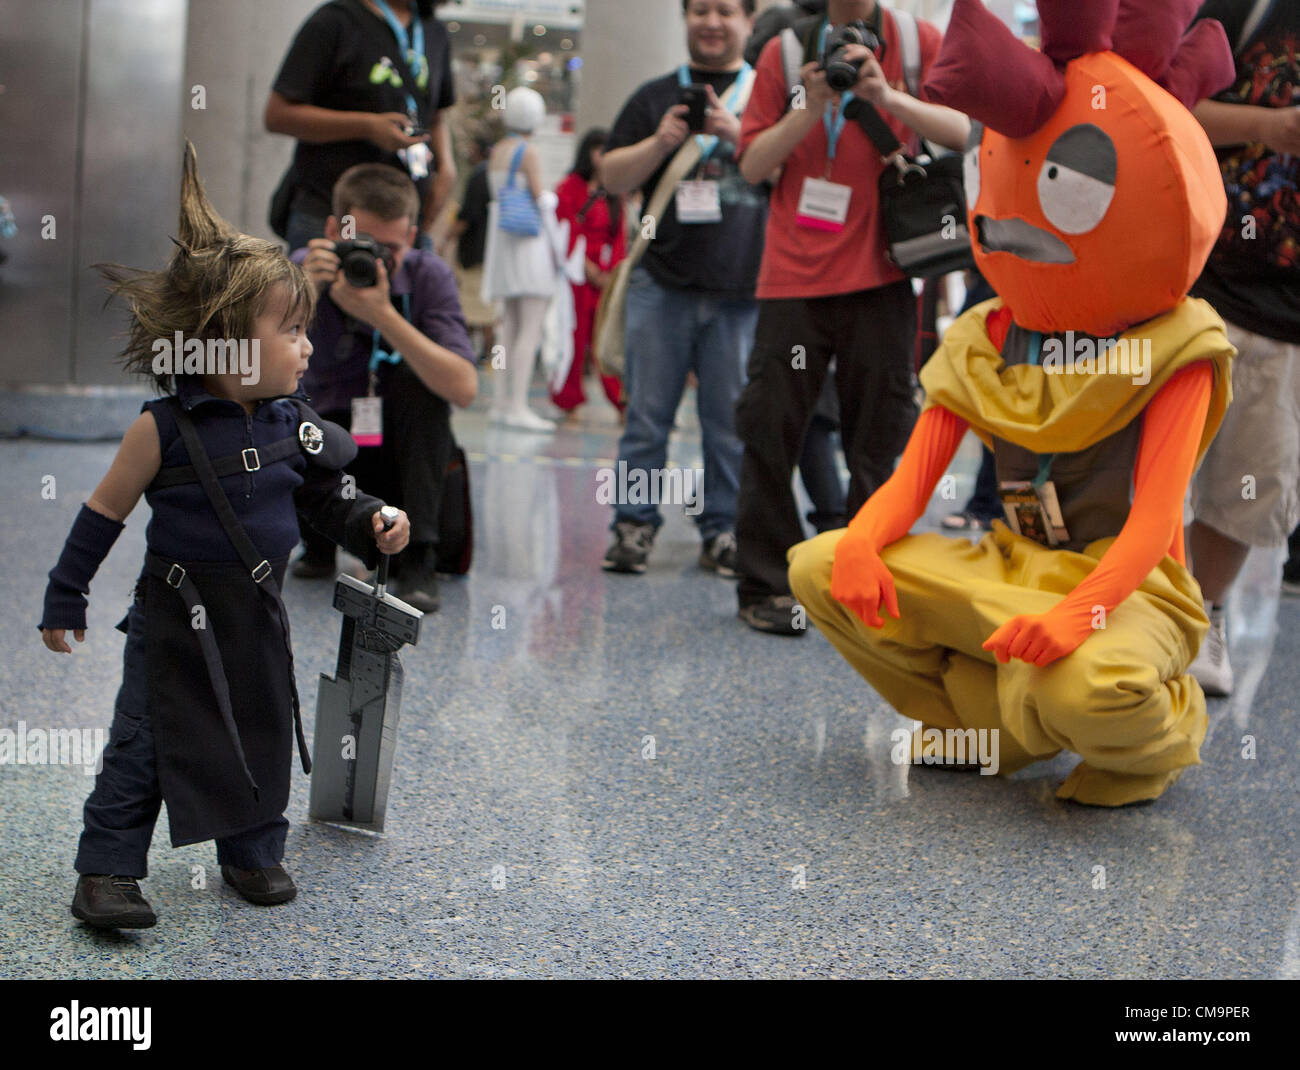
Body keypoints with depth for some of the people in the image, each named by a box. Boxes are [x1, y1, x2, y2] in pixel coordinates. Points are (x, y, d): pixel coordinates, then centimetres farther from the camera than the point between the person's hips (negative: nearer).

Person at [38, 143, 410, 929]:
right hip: (176, 612, -4)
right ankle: (109, 870, 11)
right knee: (143, 743, 1)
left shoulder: (294, 423, -3)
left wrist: (371, 525, -10)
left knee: (262, 737, 15)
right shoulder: (164, 427, -16)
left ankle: (253, 851, 33)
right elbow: (107, 512, -7)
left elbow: (325, 498, 10)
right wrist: (65, 598, -3)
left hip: (258, 613, 5)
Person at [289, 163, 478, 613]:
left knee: (415, 376, -29)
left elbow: (464, 389, -27)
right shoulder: (304, 271, -11)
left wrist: (385, 316, -35)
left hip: (402, 451, 0)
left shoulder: (427, 276, -12)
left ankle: (416, 557, -23)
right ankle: (319, 540, 6)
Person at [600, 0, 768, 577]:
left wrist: (737, 134, -13)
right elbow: (613, 177, 10)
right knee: (648, 414, 1)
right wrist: (661, 142, -7)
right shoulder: (655, 97, 14)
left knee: (731, 418, 2)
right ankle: (634, 524, 9)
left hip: (741, 289, -1)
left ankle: (722, 530, 11)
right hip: (663, 283, 1)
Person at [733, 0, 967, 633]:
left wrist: (886, 95, -18)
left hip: (879, 274, 0)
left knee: (879, 439, 3)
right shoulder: (785, 51, 9)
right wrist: (811, 107, -10)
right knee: (769, 430, -2)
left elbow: (965, 131, -6)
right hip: (793, 276, 1)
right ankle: (765, 585, 8)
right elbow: (753, 164, 4)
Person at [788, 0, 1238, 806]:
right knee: (820, 568, -12)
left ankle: (1160, 736, 0)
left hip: (1128, 588, -5)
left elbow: (1155, 519, -19)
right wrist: (864, 540, -26)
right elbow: (912, 478, -1)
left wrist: (1078, 611, -39)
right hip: (1015, 572, 6)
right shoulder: (982, 346, 6)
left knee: (1080, 687, -41)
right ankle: (997, 723, 1)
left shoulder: (1170, 352, -9)